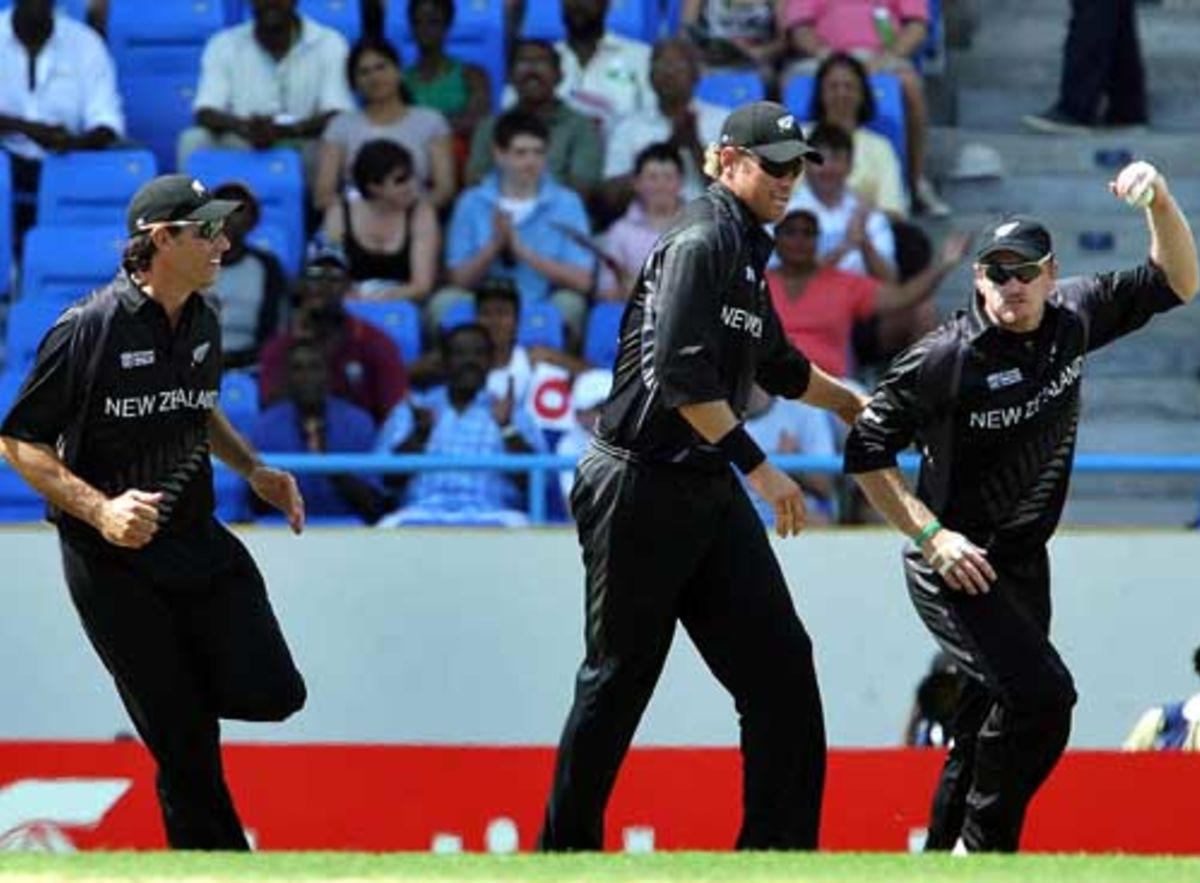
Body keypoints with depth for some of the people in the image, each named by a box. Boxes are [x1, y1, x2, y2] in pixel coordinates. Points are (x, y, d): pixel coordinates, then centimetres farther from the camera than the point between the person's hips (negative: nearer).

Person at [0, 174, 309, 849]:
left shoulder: (203, 323, 6)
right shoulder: (89, 329, -15)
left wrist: (254, 470, 10)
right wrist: (100, 509, -24)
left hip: (197, 540, 6)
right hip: (113, 563, -6)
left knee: (272, 693, -10)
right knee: (187, 747, -3)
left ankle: (178, 677, 20)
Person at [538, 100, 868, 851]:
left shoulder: (747, 255, 15)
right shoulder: (700, 245, -13)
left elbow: (778, 368, 31)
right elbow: (682, 377, -23)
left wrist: (858, 407, 42)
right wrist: (761, 469, -24)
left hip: (708, 494, 9)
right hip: (642, 492, -9)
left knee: (780, 666, 0)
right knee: (621, 677, 1)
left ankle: (782, 848, 2)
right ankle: (566, 849, 12)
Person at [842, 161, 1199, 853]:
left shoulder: (1072, 318, -1)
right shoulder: (945, 359, -18)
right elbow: (867, 452, -11)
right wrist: (930, 535, -19)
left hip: (1024, 563, 7)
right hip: (957, 564, -7)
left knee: (993, 723, 11)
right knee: (1043, 693, -23)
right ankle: (982, 849, -10)